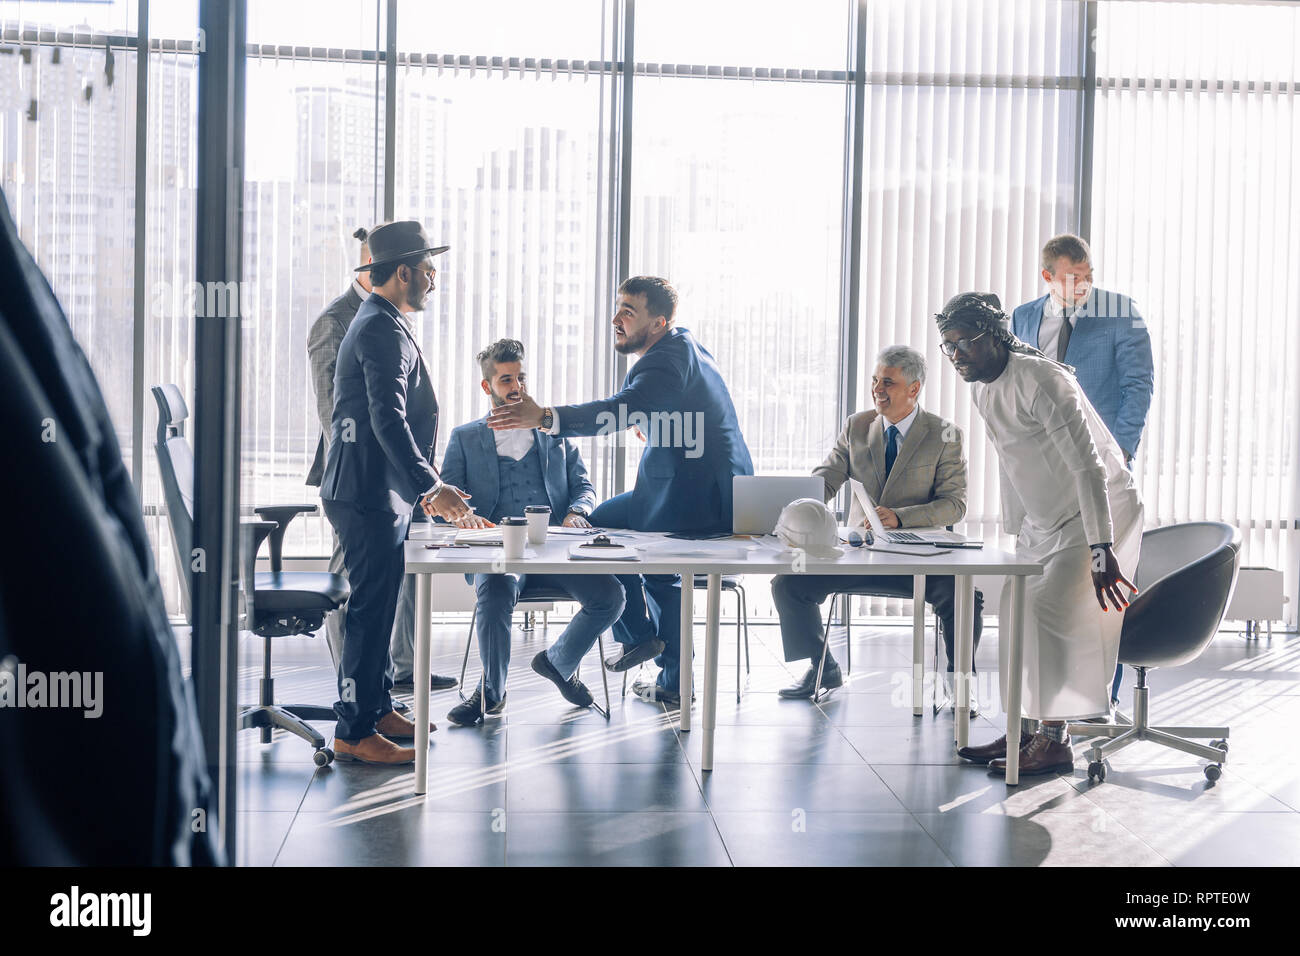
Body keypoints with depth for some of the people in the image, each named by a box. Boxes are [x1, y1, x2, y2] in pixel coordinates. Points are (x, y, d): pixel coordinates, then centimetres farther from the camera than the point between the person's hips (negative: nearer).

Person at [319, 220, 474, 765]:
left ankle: (376, 708, 27)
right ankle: (354, 731, -2)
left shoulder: (379, 325, 20)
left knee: (379, 605, 17)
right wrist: (431, 486, -31)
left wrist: (419, 484, 28)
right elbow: (388, 421, -26)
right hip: (370, 495, -11)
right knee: (372, 608, -7)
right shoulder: (384, 331, -16)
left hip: (380, 493, 11)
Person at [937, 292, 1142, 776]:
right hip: (1045, 518, 9)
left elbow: (1088, 467, -30)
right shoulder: (981, 390, 3)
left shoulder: (1041, 381, -25)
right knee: (1019, 606, 4)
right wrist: (1014, 535, 17)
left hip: (1100, 510, -9)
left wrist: (1101, 550, -34)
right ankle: (1024, 730, 10)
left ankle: (1055, 741, -12)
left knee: (1052, 609, -19)